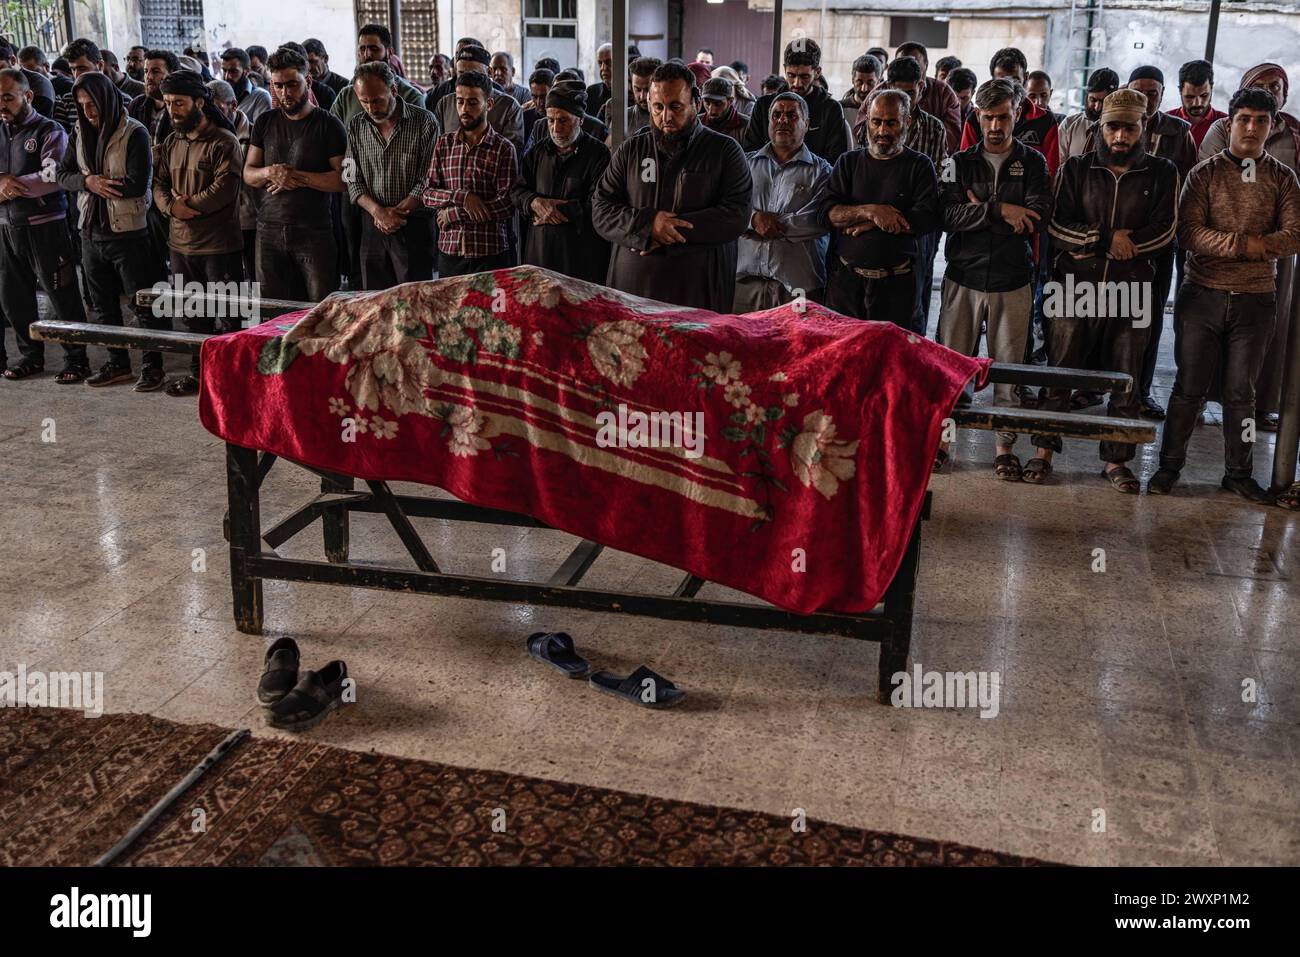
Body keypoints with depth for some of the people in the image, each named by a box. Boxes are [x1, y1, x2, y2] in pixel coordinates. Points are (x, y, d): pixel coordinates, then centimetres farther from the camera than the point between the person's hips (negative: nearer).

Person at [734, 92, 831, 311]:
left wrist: (768, 222, -8)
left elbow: (817, 221, -9)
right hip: (746, 278, 2)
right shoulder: (748, 162, 17)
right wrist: (754, 219, -14)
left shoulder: (821, 171, 7)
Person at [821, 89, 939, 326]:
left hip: (896, 282, -1)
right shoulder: (849, 162, 10)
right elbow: (828, 213, -2)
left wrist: (871, 224, -12)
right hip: (846, 278, 2)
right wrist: (871, 212, -18)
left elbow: (928, 218, -10)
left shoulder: (919, 166, 4)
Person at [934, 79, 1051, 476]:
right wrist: (999, 210, -17)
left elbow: (1036, 217, -10)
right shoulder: (960, 163, 8)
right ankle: (942, 437, 13)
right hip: (964, 278, 1)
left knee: (1010, 366, 3)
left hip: (1013, 282, 0)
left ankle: (1005, 447, 12)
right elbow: (947, 215, -9)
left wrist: (978, 210, -10)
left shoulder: (1033, 163, 7)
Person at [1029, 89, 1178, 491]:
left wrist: (1090, 245, -10)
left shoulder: (1162, 173, 6)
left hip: (1132, 292, 1)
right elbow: (1057, 224, -2)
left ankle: (1116, 460, 17)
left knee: (1126, 380, 6)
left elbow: (1164, 230, -4)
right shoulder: (1076, 169, 7)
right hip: (1075, 289, 0)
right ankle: (1044, 451, 13)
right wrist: (1107, 238, -15)